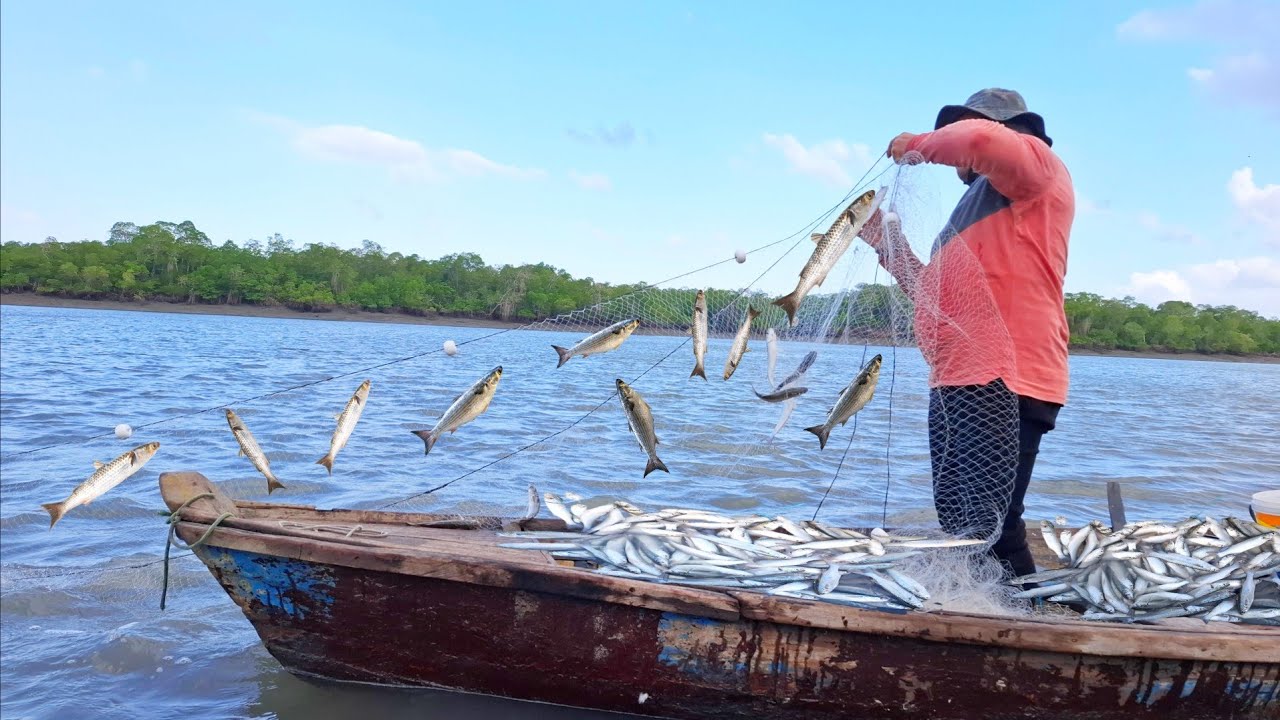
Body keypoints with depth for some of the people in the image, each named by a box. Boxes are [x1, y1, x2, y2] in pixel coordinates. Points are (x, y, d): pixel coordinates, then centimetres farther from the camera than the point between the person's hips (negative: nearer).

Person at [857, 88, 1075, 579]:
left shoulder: (1035, 162, 4)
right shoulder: (983, 204, 30)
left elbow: (981, 138, -21)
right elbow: (936, 294, 32)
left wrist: (920, 145, -3)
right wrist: (889, 246, 26)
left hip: (1002, 384, -10)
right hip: (955, 385, 10)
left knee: (990, 530, -15)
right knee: (957, 529, 12)